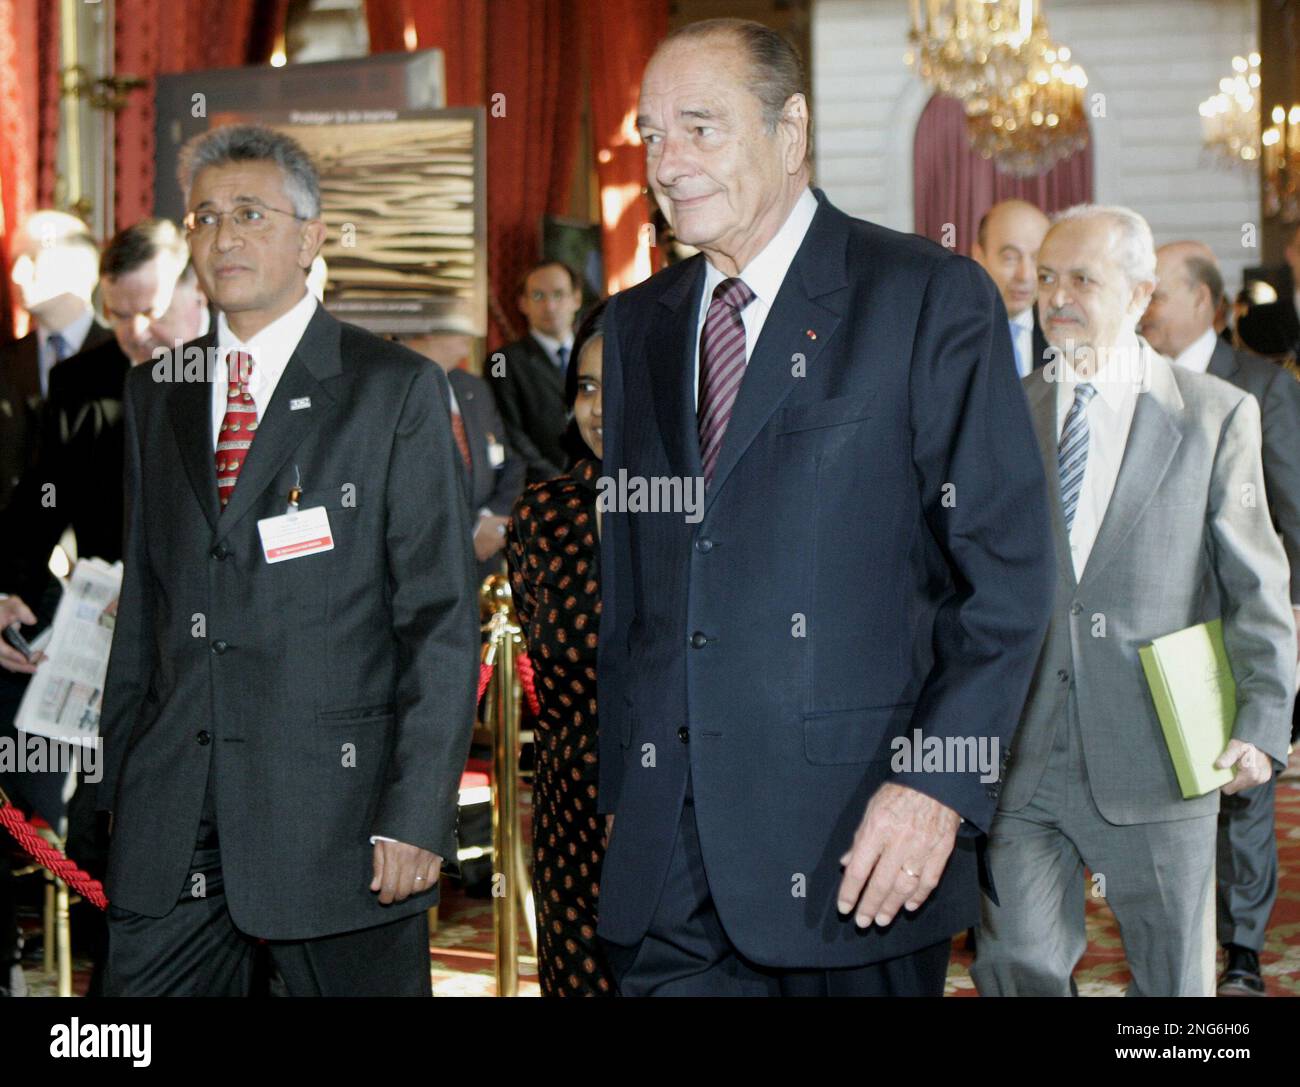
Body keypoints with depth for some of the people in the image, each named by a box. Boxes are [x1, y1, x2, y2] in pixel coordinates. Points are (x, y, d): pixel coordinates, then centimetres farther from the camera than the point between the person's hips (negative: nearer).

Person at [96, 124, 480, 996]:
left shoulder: (397, 390, -2)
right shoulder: (156, 396, 14)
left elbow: (442, 618, -6)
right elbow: (142, 604, 17)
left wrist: (417, 815, -13)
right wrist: (122, 786, 11)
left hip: (337, 810, -4)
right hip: (171, 822, 4)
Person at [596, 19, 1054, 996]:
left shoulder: (930, 298, -4)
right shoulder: (637, 326, 14)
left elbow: (1010, 574, -7)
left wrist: (937, 785, -15)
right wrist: (621, 786, 13)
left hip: (852, 843, -4)